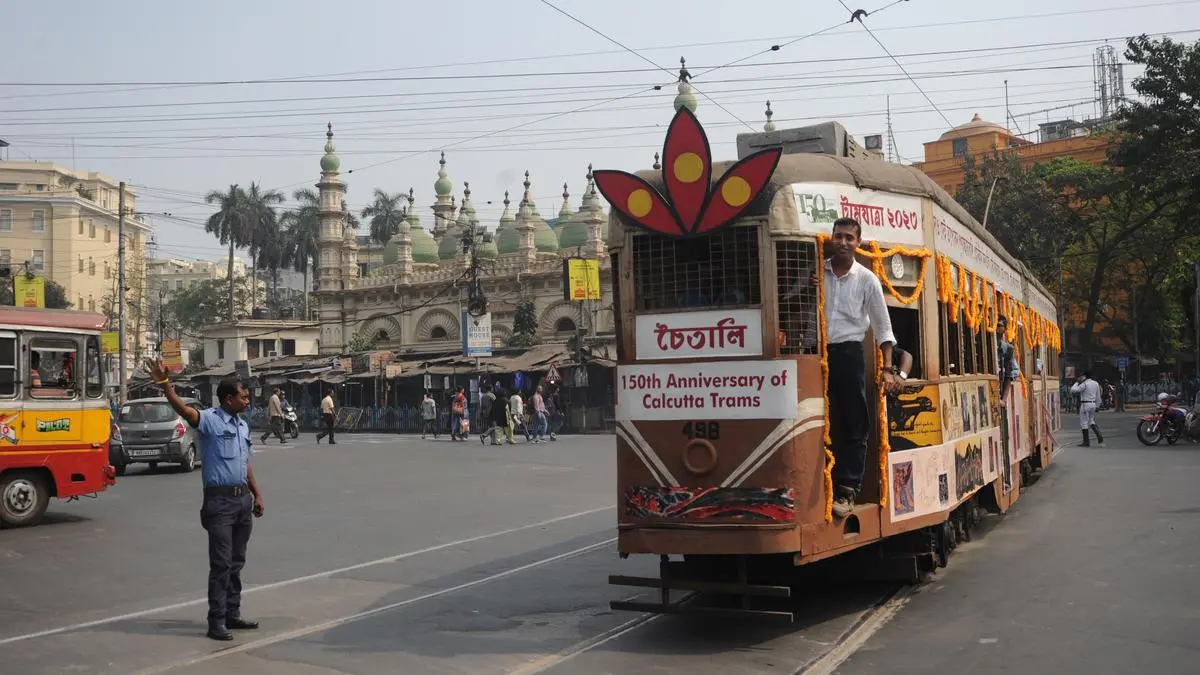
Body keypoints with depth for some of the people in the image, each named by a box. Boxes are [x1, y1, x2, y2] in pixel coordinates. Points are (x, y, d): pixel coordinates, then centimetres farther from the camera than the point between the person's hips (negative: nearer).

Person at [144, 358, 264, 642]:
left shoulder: (243, 425, 15)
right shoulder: (210, 420, -9)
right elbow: (183, 409, -28)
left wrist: (257, 494, 18)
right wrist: (164, 384, -42)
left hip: (243, 499, 8)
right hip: (220, 500, -7)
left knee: (237, 563, 14)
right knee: (221, 563, -6)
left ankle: (232, 615, 24)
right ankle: (216, 622, 1)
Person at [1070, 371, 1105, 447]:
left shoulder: (1084, 384, -15)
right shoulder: (1096, 383, 7)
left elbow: (1073, 390, -16)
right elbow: (1098, 397, 13)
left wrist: (1077, 382, -4)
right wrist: (1097, 406, 21)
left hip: (1085, 404, -7)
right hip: (1093, 404, 7)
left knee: (1084, 423, 2)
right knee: (1091, 422, 20)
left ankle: (1086, 442, 5)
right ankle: (1100, 438, 5)